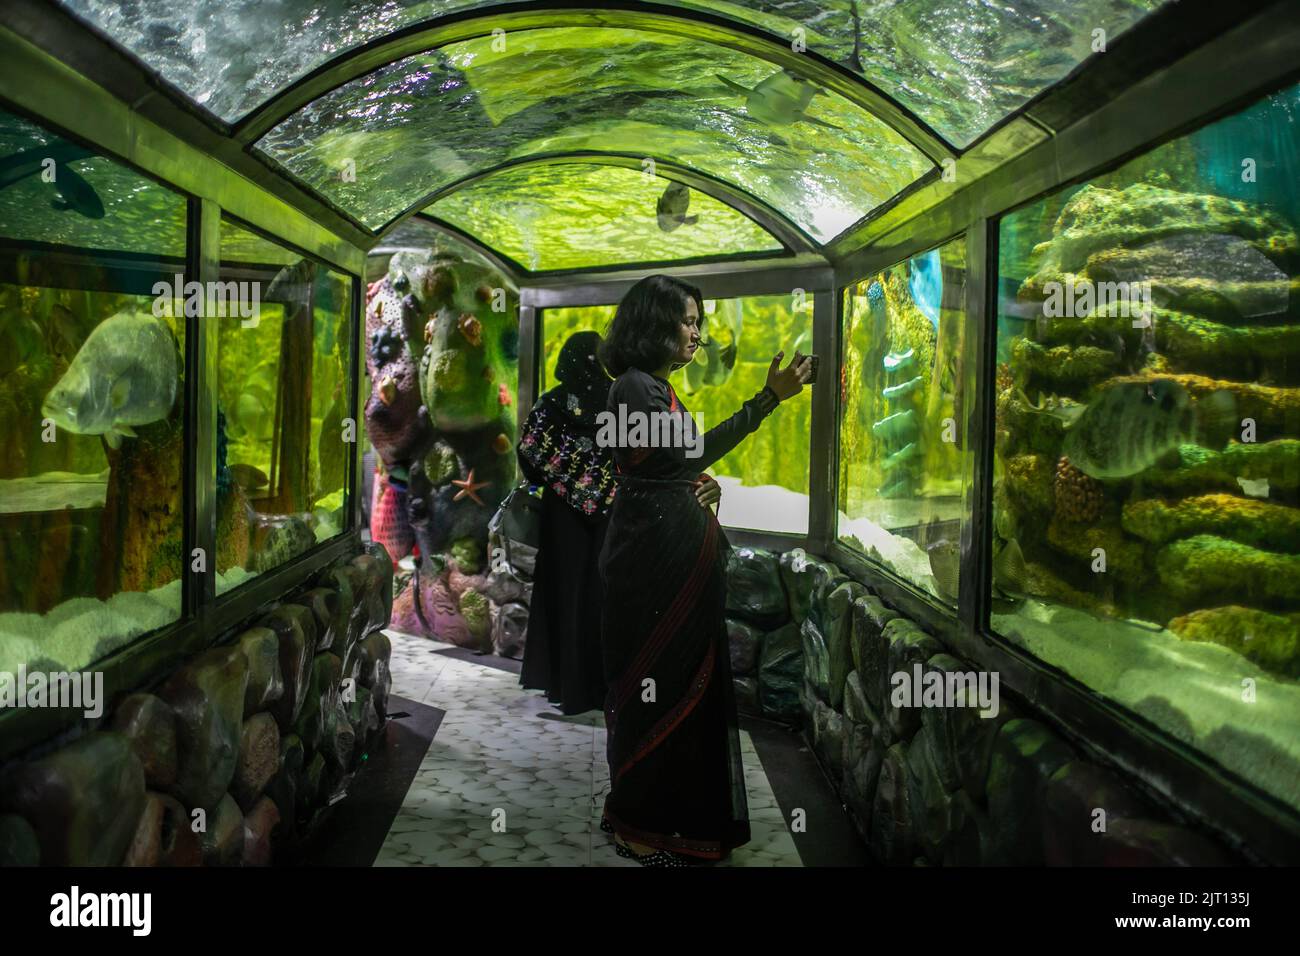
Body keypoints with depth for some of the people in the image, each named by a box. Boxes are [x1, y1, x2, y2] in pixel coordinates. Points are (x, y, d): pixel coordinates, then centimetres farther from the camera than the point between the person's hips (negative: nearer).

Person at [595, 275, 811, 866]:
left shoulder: (657, 388, 17)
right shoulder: (636, 387, -13)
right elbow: (685, 455, -23)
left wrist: (707, 487, -1)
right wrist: (767, 399, -26)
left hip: (678, 561, 10)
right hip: (656, 562, -10)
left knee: (681, 686, 14)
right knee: (661, 689, -2)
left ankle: (674, 814, 25)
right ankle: (638, 826, 11)